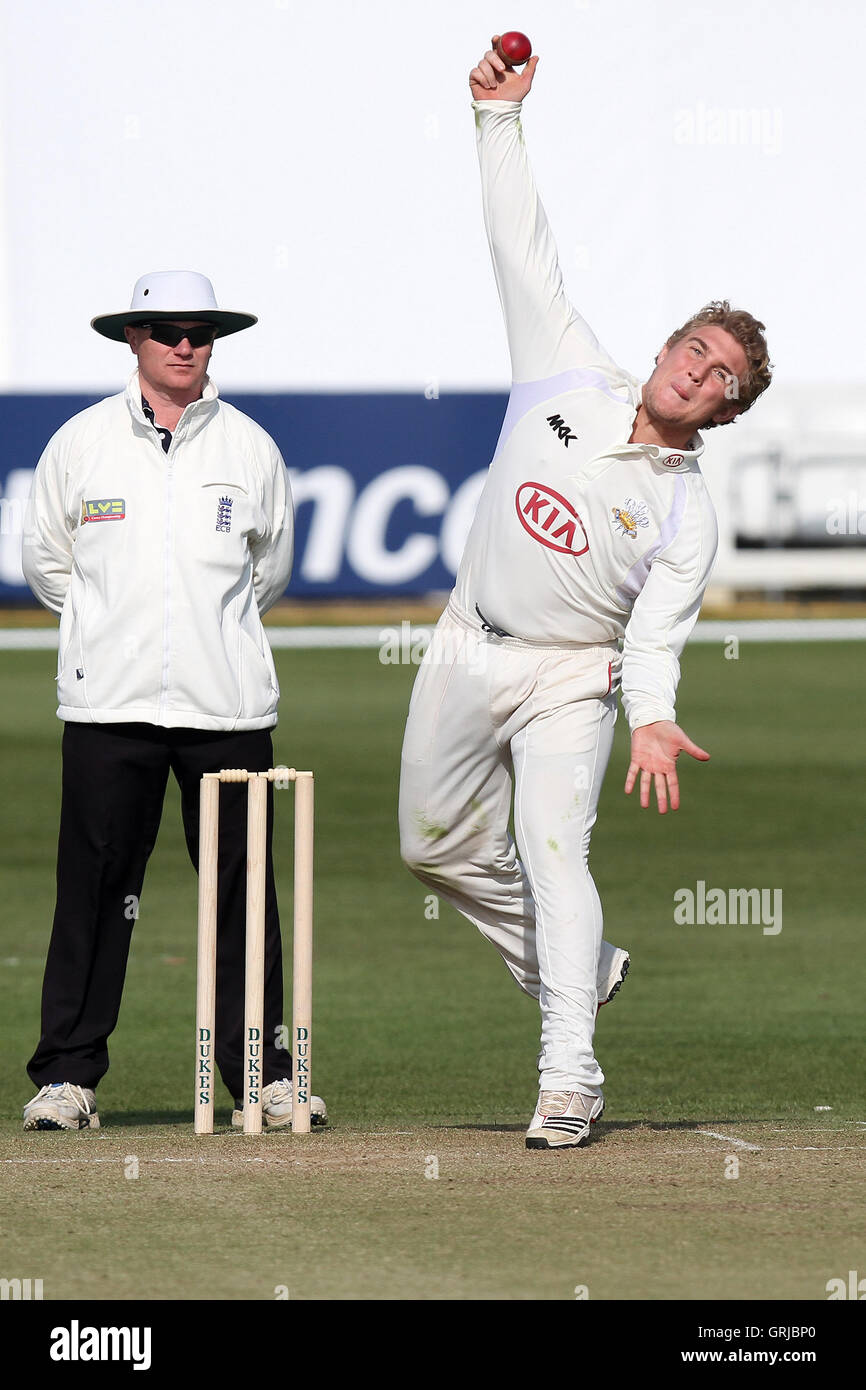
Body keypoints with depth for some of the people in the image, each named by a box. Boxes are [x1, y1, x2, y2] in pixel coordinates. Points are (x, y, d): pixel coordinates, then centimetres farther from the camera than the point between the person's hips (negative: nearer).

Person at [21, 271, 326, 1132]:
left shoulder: (250, 447, 8)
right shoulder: (81, 443, 5)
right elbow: (46, 562, 15)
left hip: (227, 704, 1)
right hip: (108, 704, -1)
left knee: (242, 893, 1)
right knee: (93, 890, -2)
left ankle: (261, 1073, 7)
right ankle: (67, 1076, 3)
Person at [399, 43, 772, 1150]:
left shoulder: (687, 515, -5)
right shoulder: (569, 375, 3)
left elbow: (656, 634, -13)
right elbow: (524, 251, 3)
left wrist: (650, 719, -33)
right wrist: (501, 118, -2)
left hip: (568, 679, -4)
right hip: (466, 652, 4)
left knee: (553, 852, -20)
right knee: (437, 847, 11)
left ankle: (569, 1077, -24)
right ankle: (571, 968, 31)